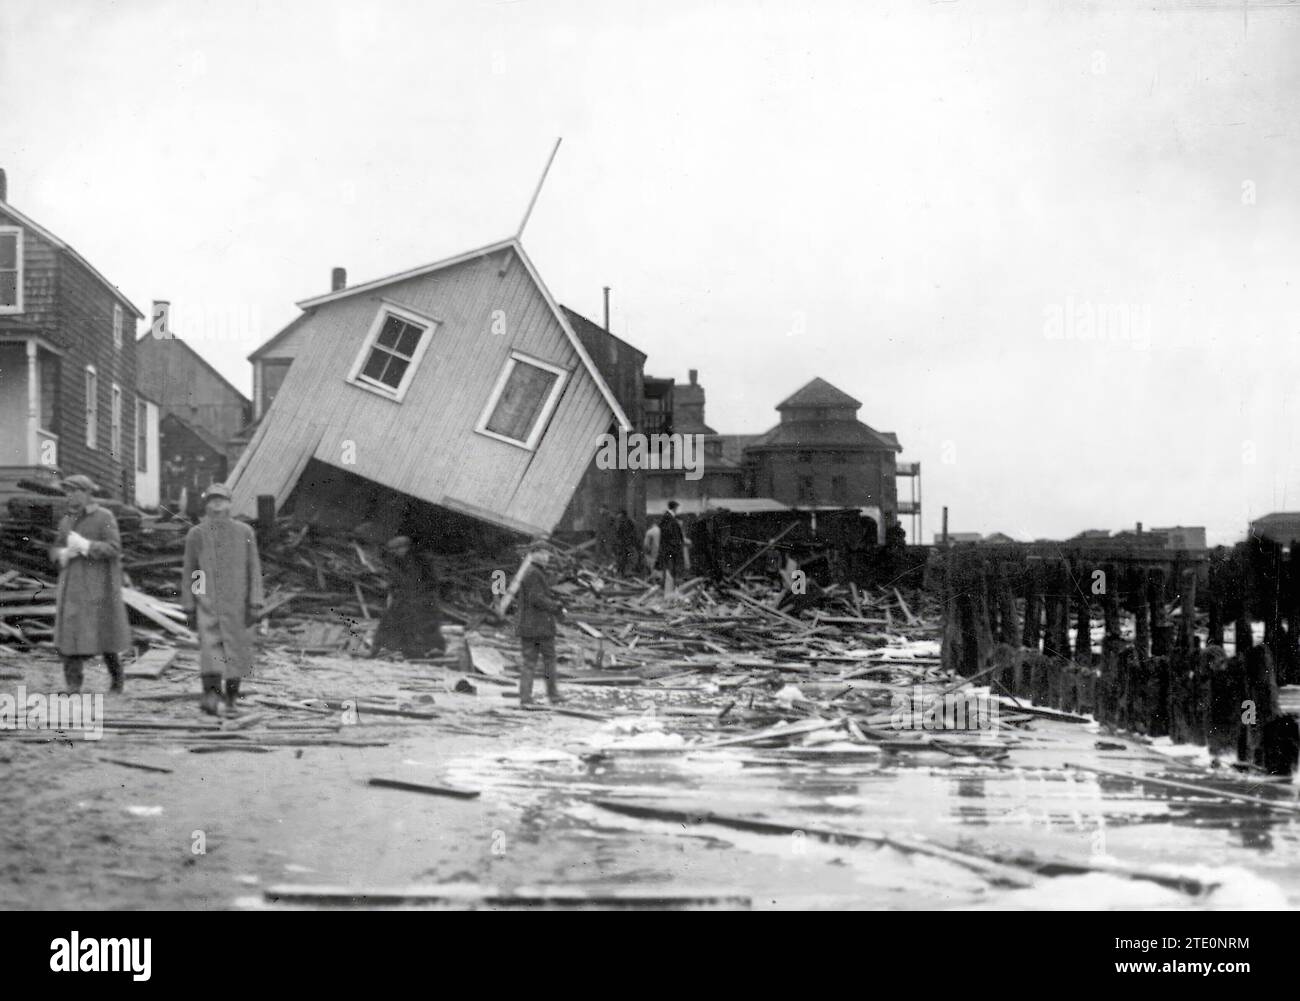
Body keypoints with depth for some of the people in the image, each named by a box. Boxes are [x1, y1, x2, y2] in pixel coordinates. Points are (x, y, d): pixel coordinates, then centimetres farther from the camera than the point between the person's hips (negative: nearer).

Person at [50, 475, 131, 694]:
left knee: (103, 633, 4)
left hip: (98, 587, -5)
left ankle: (116, 675, 28)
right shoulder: (67, 521, 12)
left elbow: (113, 549, -15)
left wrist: (85, 546, -26)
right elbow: (55, 552, 14)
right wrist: (64, 553, -10)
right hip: (72, 586, 5)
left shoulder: (105, 518, -6)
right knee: (69, 634, -5)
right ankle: (73, 688, -4)